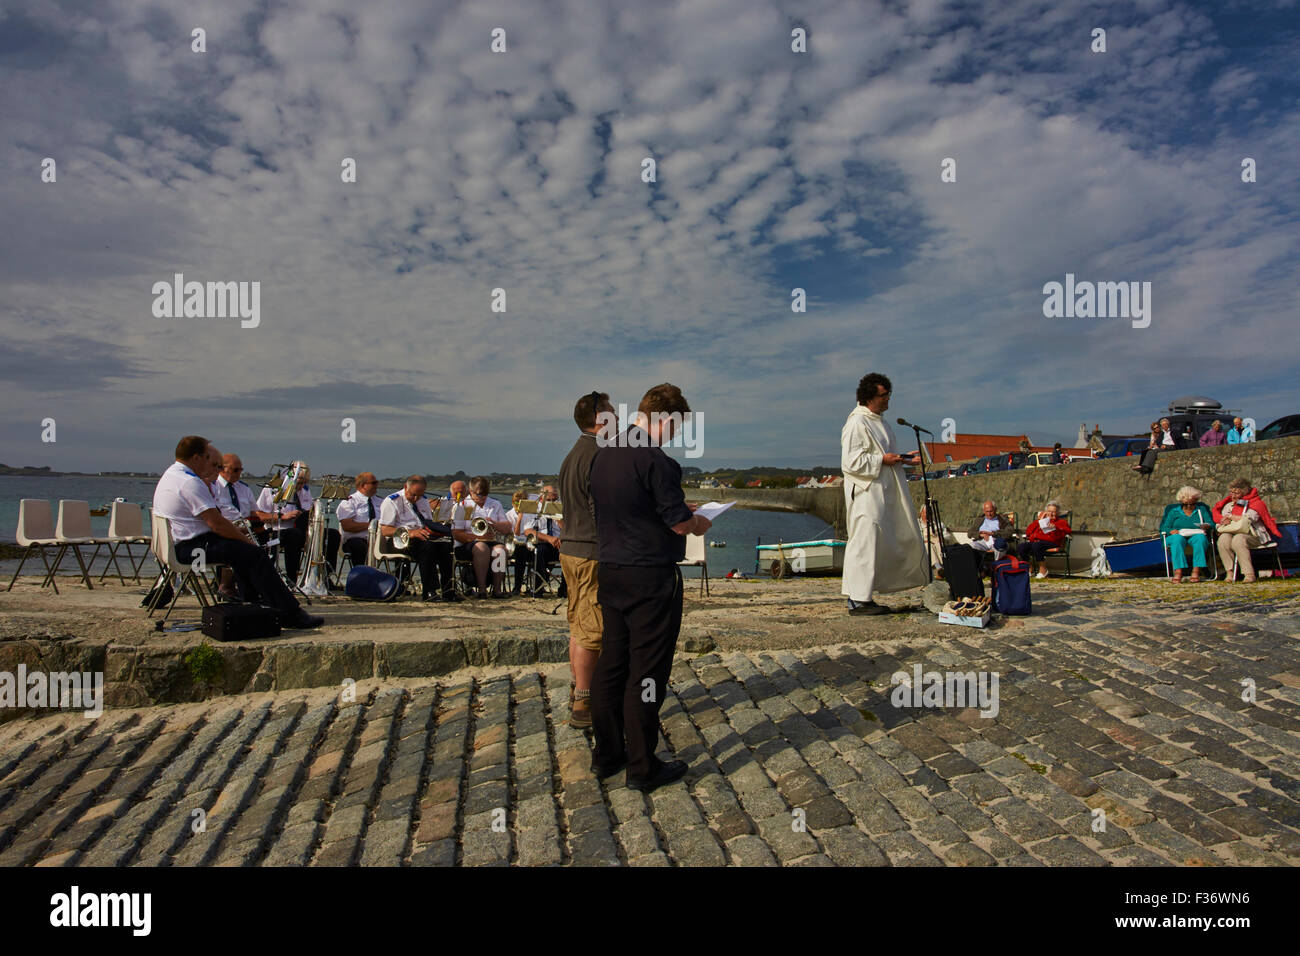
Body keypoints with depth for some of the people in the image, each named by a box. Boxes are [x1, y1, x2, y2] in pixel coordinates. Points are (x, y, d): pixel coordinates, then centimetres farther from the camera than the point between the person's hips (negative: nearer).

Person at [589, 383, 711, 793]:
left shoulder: (602, 452, 7)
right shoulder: (655, 461, -19)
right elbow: (679, 523, -16)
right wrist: (699, 523, 6)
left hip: (610, 572, 8)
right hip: (650, 578, -8)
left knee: (611, 664, 16)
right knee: (646, 672, 2)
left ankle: (606, 754, 27)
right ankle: (642, 768, 12)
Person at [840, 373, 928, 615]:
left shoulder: (878, 422, 18)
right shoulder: (856, 424, -12)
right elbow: (850, 462, -19)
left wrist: (903, 459, 13)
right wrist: (882, 460, -18)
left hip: (884, 493, 10)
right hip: (866, 494, -10)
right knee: (865, 542, -8)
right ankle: (857, 600, -2)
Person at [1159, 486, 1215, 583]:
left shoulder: (1202, 509, 21)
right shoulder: (1174, 511, 18)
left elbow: (1211, 524, 8)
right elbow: (1164, 527, 7)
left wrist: (1206, 527, -16)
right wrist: (1172, 531, -16)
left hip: (1196, 536, 1)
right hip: (1178, 536, -1)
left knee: (1200, 538, -36)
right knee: (1177, 539, -38)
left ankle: (1196, 571, -42)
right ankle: (1178, 571, -50)